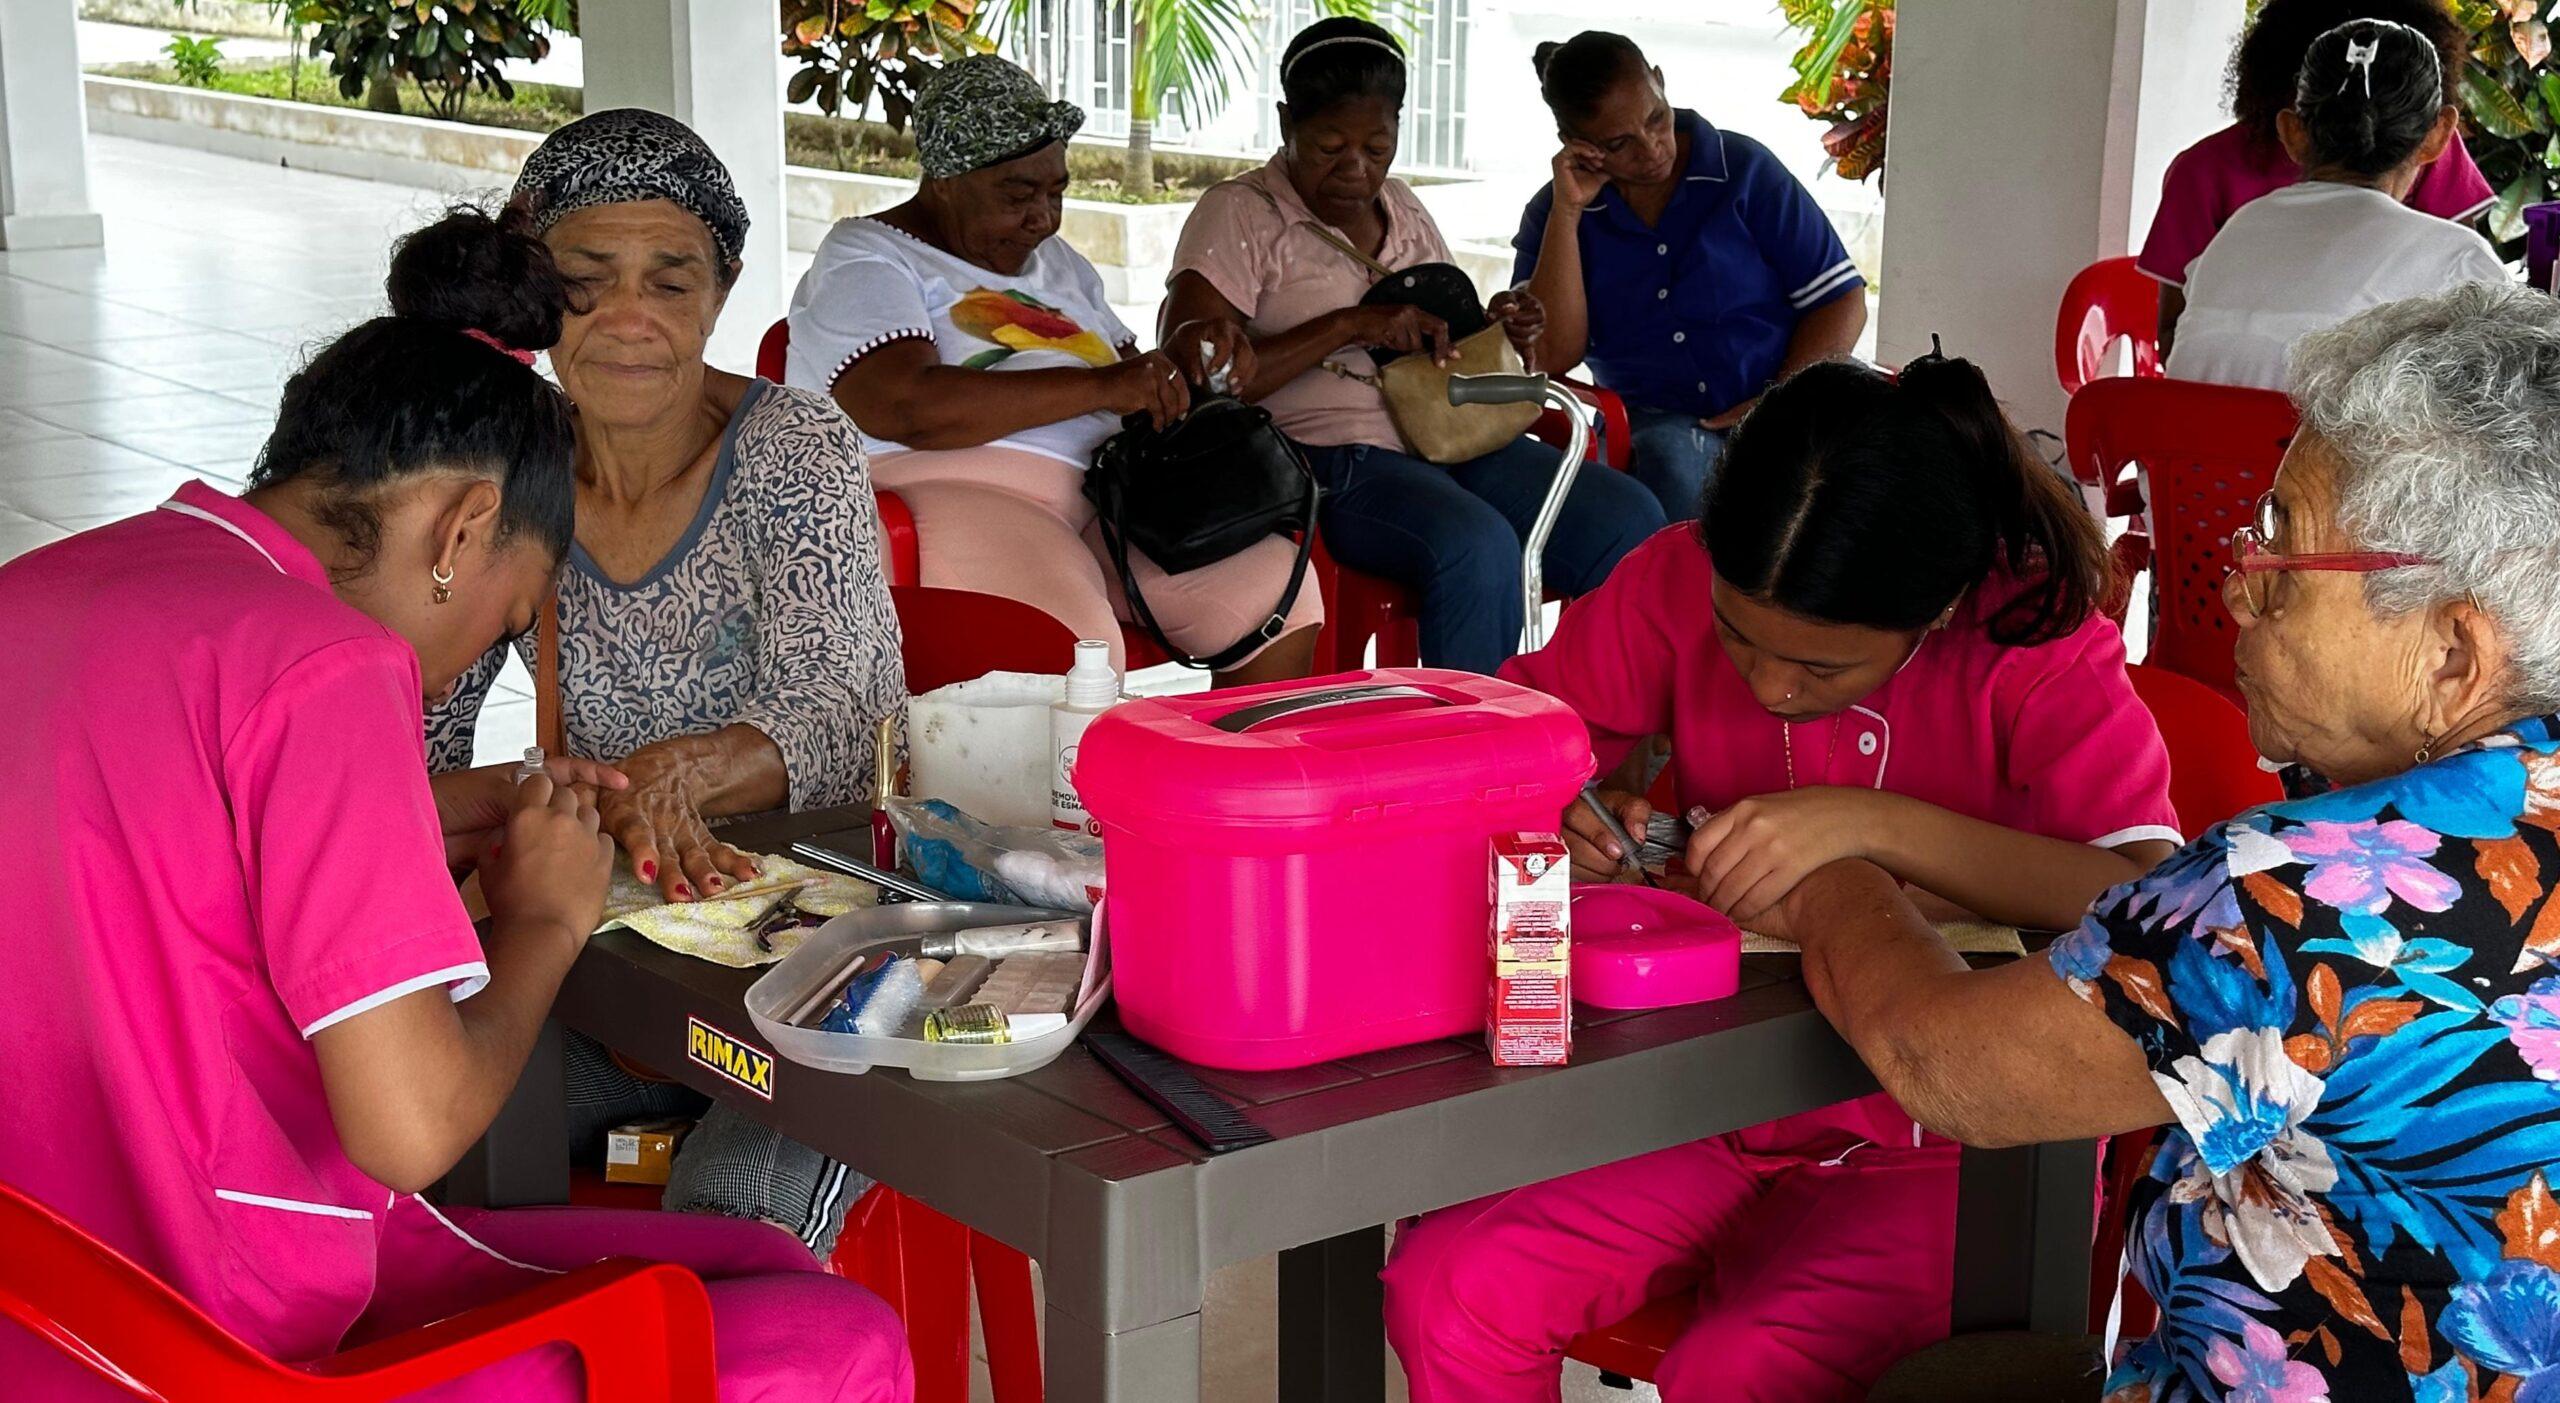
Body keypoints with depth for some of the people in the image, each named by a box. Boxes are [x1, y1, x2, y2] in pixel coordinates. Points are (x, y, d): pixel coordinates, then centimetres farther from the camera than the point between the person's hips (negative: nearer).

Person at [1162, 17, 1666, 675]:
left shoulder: (1402, 208, 20)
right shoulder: (1240, 215, -1)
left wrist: (1500, 332, 2)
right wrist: (1349, 325, -17)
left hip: (1454, 440, 7)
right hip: (1331, 460, -7)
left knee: (1629, 517, -14)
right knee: (1478, 546, -35)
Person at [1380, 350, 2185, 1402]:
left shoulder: (2034, 639, -16)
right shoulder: (1679, 582, -6)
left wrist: (1871, 824, -34)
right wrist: (1553, 810, -19)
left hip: (1938, 1152, -4)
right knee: (1443, 1290, -17)